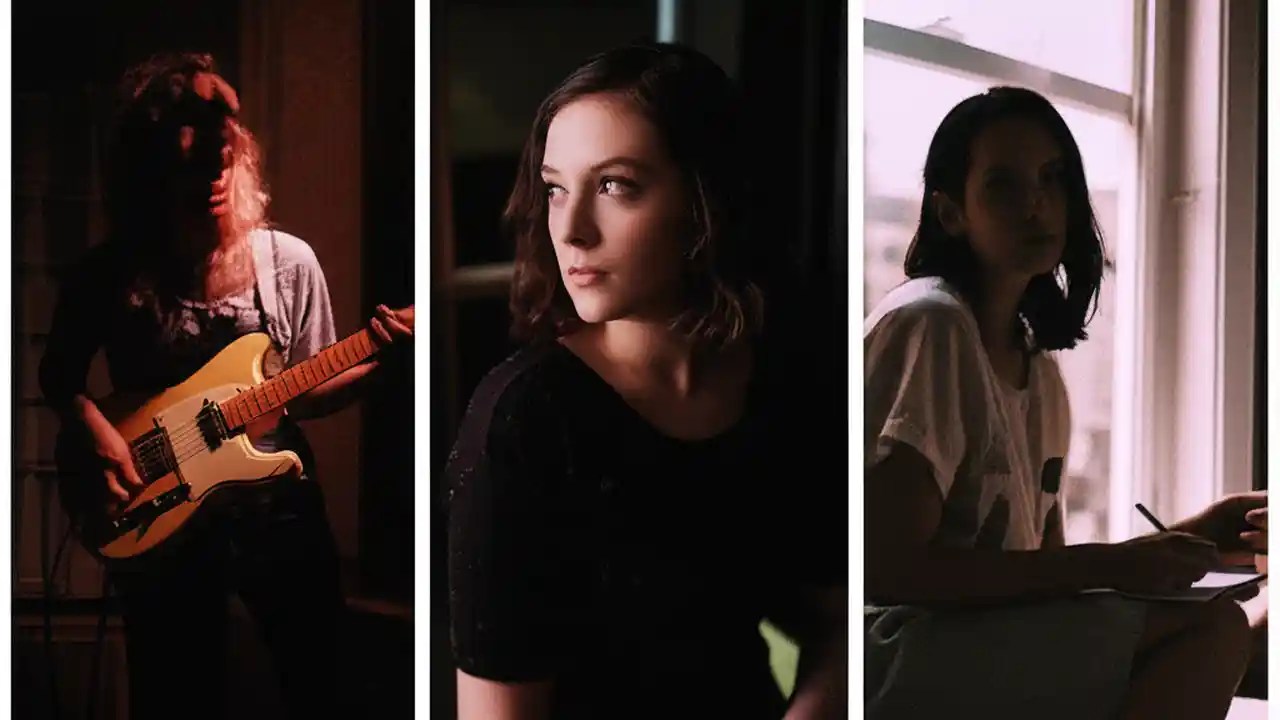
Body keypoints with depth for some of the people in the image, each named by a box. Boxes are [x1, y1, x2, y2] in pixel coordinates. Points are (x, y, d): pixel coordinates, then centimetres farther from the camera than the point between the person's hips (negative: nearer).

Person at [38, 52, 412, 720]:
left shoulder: (288, 261, -3)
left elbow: (303, 394, 3)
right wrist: (94, 429, -11)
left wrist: (376, 362, -14)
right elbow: (57, 372, 9)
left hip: (277, 503, 1)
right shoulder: (109, 271, -6)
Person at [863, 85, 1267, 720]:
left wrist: (1188, 538, 4)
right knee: (1210, 630, -19)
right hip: (899, 648, -9)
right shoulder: (927, 323, -10)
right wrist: (1110, 564, -17)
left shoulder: (1040, 368, 17)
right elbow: (890, 565, -18)